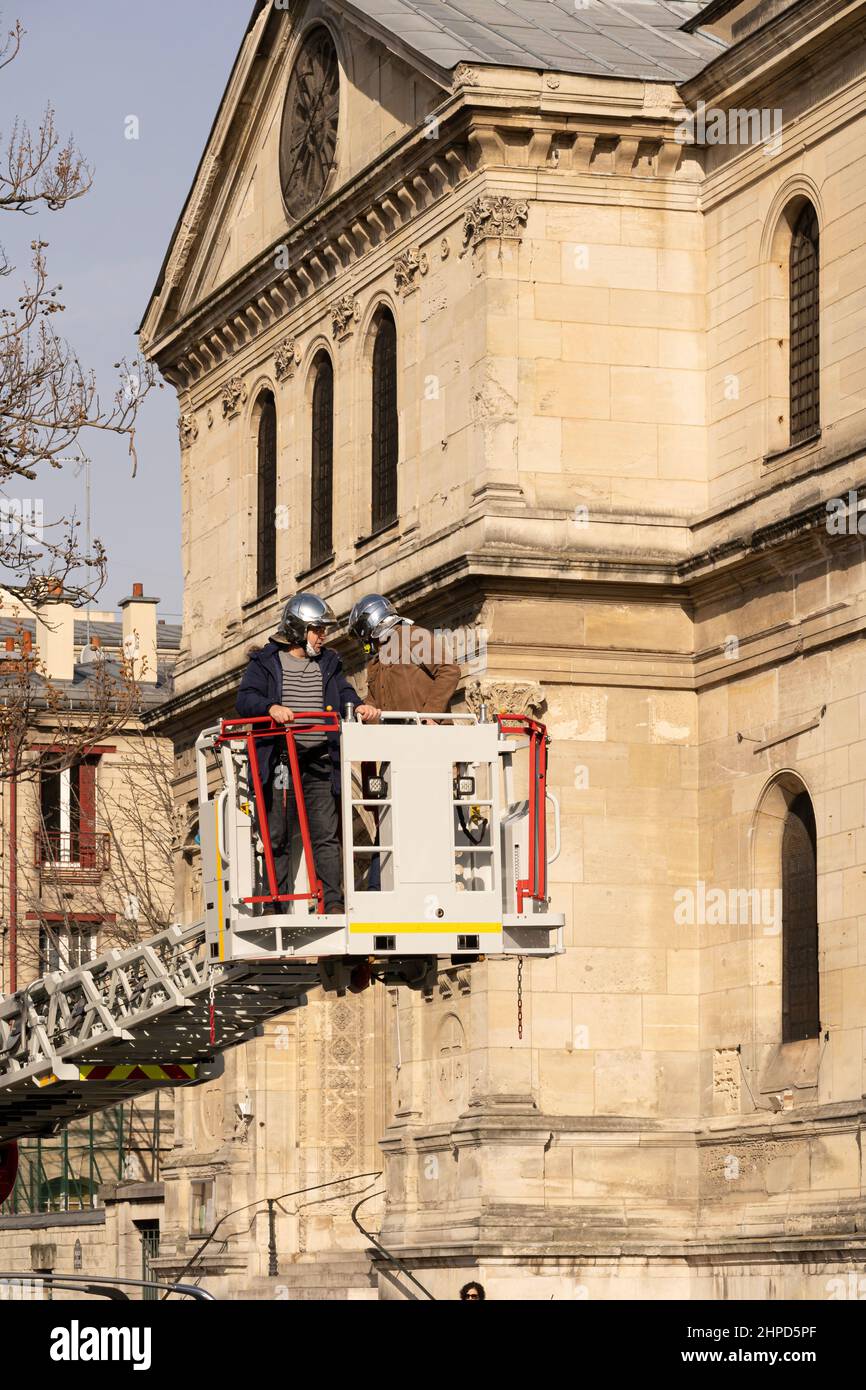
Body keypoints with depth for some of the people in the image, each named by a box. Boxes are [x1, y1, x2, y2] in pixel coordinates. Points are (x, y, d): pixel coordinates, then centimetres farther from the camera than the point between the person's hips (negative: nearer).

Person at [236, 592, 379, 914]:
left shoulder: (328, 664, 18)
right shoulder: (265, 663, 6)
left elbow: (343, 693, 9)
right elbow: (245, 700, -6)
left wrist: (359, 706, -14)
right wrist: (271, 707, -27)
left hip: (319, 764, 3)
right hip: (279, 763, -2)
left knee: (327, 835, -4)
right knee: (276, 836, 2)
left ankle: (333, 903, -5)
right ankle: (274, 905, 7)